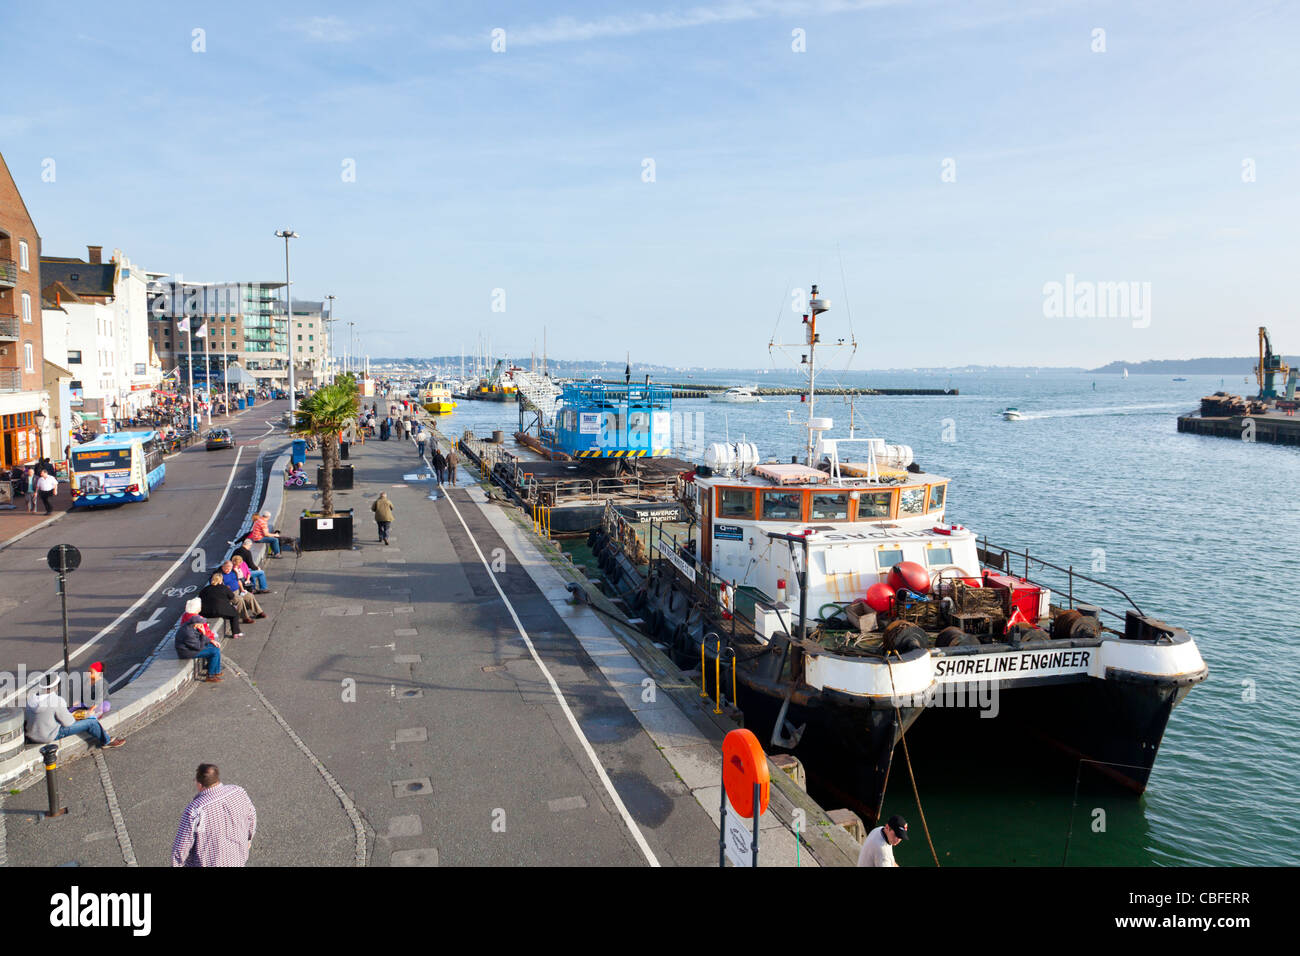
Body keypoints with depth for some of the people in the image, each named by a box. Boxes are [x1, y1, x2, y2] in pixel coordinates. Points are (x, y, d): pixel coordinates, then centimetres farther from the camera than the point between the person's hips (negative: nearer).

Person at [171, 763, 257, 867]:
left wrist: (176, 865, -5)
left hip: (207, 863, -4)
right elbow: (250, 815, 2)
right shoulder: (238, 792, -15)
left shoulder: (195, 810, -32)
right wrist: (248, 838, 19)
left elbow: (182, 845, -23)